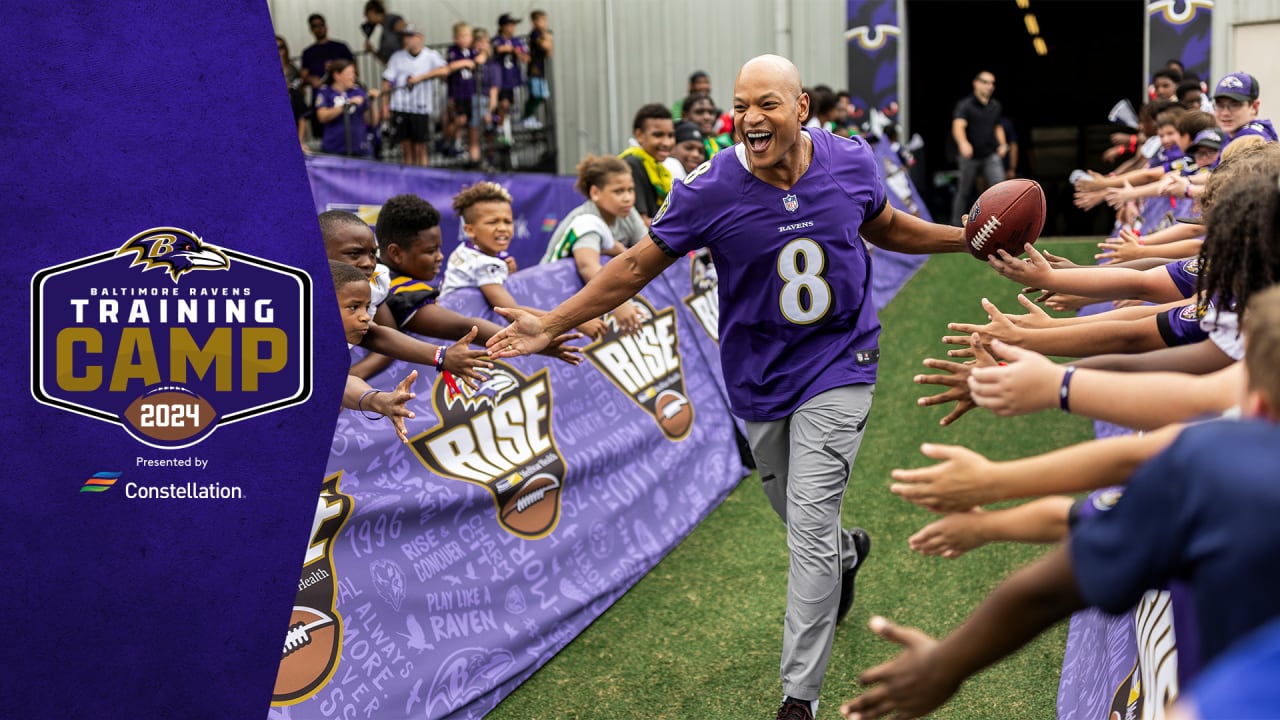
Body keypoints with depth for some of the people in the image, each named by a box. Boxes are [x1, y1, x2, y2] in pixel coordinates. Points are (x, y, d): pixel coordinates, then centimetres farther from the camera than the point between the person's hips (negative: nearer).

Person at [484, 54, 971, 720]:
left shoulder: (852, 161, -9)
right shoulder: (711, 191, -16)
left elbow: (885, 227, 13)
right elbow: (637, 266, -8)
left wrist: (970, 239, 6)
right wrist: (550, 324, -13)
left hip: (838, 365, -1)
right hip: (760, 377, 1)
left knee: (809, 529, -9)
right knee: (799, 516, 18)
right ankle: (847, 551, 57)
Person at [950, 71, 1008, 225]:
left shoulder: (996, 106, 9)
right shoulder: (965, 105, -10)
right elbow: (958, 126, -26)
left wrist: (1002, 144, 10)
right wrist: (963, 143, -46)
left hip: (991, 156, 3)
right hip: (970, 157, -3)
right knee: (964, 193, 7)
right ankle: (956, 225, 19)